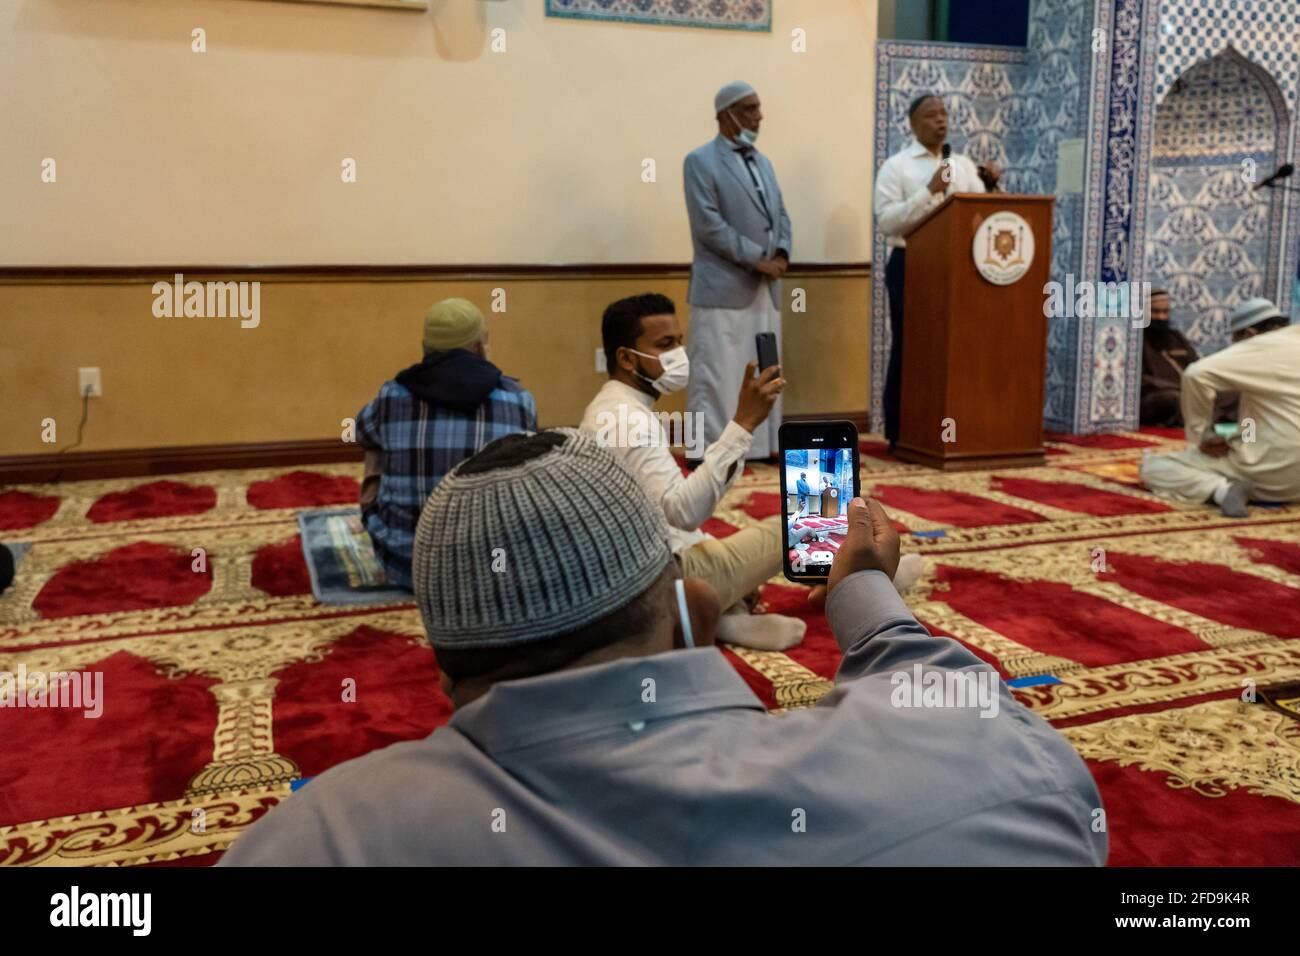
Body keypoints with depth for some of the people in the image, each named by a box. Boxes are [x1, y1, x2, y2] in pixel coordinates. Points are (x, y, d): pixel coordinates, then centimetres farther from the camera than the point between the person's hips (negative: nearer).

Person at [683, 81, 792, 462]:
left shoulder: (763, 162, 19)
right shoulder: (700, 161, -4)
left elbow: (781, 214, 17)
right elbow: (709, 225, -14)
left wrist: (782, 253, -4)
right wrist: (756, 258, -16)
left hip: (765, 287, 7)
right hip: (723, 287, -7)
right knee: (717, 373, -7)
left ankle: (759, 444, 17)